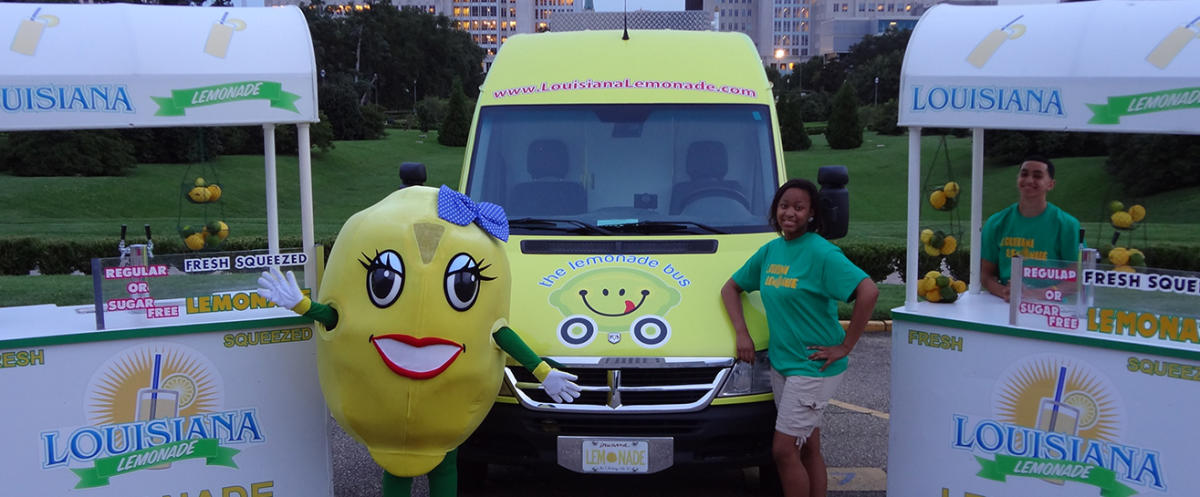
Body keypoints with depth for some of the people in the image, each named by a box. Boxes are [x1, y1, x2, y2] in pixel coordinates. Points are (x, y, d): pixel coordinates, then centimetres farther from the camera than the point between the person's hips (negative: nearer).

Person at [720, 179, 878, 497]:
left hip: (813, 367, -7)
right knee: (808, 448, 14)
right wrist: (742, 333, 2)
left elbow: (868, 292, -24)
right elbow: (731, 288, 17)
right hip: (780, 363, 7)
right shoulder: (770, 250, 7)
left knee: (783, 450, -7)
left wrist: (845, 346, -20)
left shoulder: (821, 253, -15)